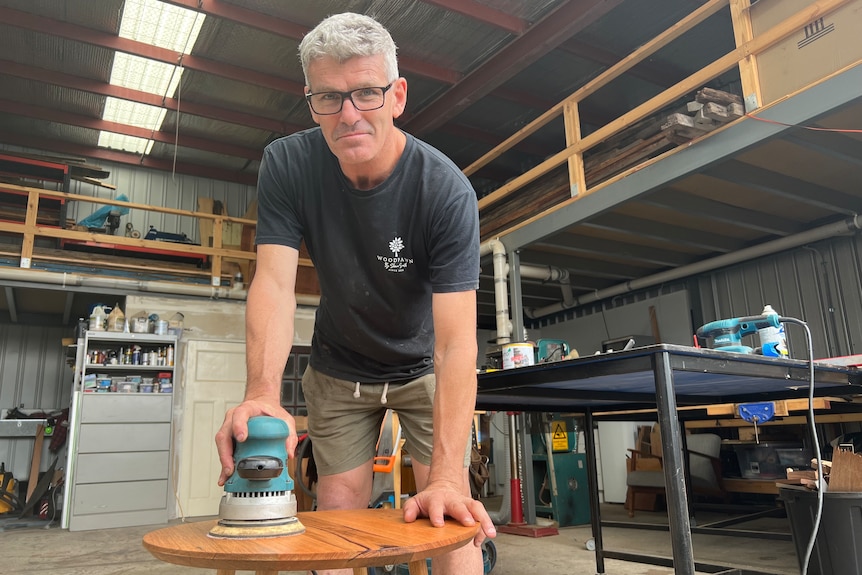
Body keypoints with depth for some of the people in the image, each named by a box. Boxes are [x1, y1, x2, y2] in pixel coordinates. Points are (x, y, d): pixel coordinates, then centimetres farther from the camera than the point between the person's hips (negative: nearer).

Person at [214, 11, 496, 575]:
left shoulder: (447, 190, -28)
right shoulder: (288, 165, -17)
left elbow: (456, 343, -34)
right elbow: (275, 284, -24)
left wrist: (447, 477, -43)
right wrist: (262, 394, -42)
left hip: (424, 367, -1)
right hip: (339, 370, 2)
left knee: (448, 516, -6)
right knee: (337, 516, 3)